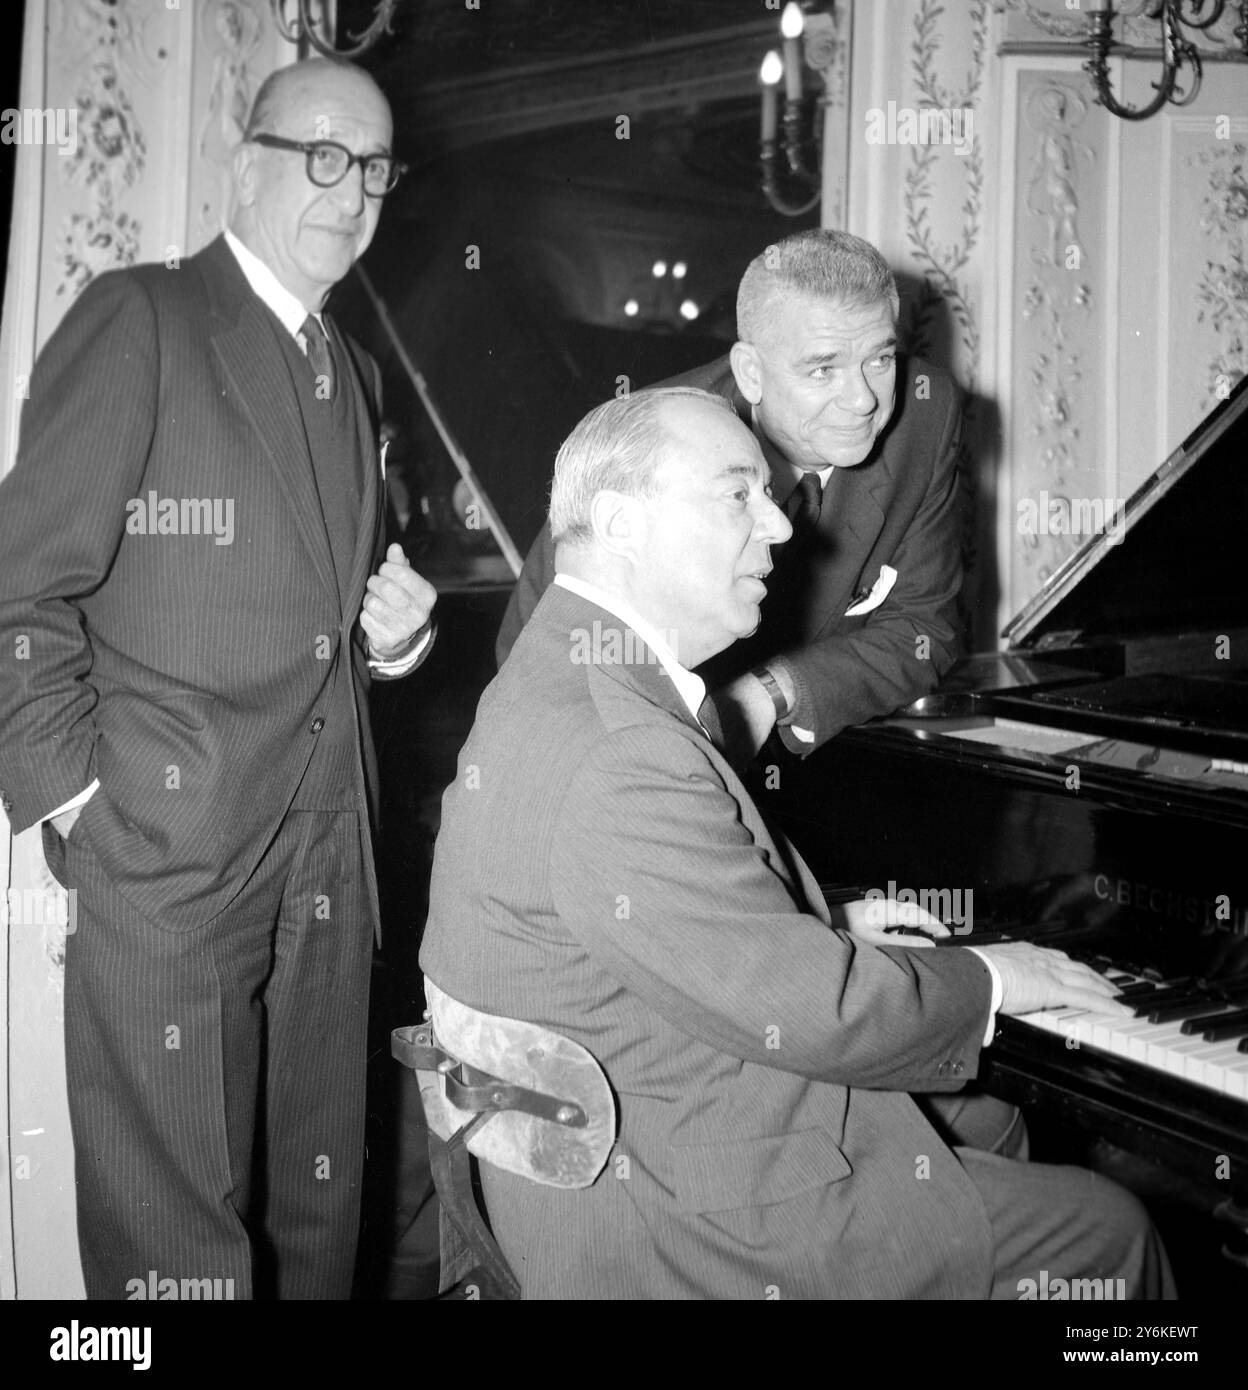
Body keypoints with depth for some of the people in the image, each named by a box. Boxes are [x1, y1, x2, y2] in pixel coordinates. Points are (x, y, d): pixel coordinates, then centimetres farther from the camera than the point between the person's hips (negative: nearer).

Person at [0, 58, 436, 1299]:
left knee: (319, 1219, 15)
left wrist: (386, 631, 4)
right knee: (178, 1247, 3)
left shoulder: (351, 373, 17)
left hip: (327, 868, 7)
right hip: (166, 867, -6)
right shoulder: (137, 322, -6)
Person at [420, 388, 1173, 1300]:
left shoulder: (562, 684, 5)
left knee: (996, 1125, 21)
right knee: (1109, 1229, -1)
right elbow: (813, 1012, -25)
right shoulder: (616, 762, -29)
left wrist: (827, 929, 8)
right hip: (689, 1232, -10)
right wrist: (987, 979, -9)